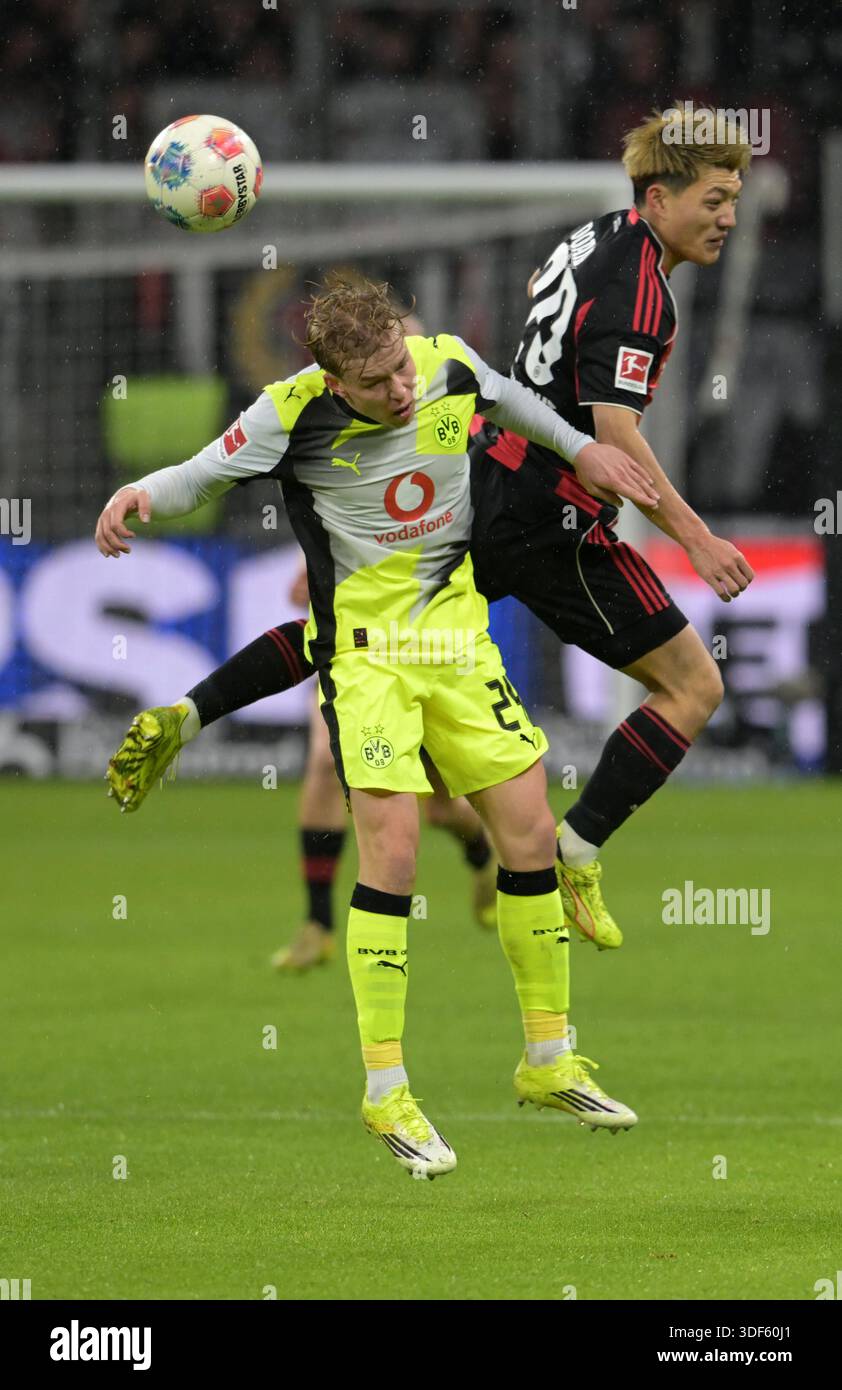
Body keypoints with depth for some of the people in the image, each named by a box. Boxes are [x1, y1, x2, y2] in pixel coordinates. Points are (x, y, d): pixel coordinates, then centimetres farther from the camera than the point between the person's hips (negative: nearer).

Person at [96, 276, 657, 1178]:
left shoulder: (451, 366, -6)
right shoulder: (294, 414, -18)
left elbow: (506, 397, 18)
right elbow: (203, 476, -6)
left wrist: (579, 448, 28)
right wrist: (142, 494, -26)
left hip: (458, 636, 5)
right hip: (364, 651, -5)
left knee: (530, 832, 4)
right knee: (391, 852, -15)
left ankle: (548, 1062, 19)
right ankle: (386, 1094, -6)